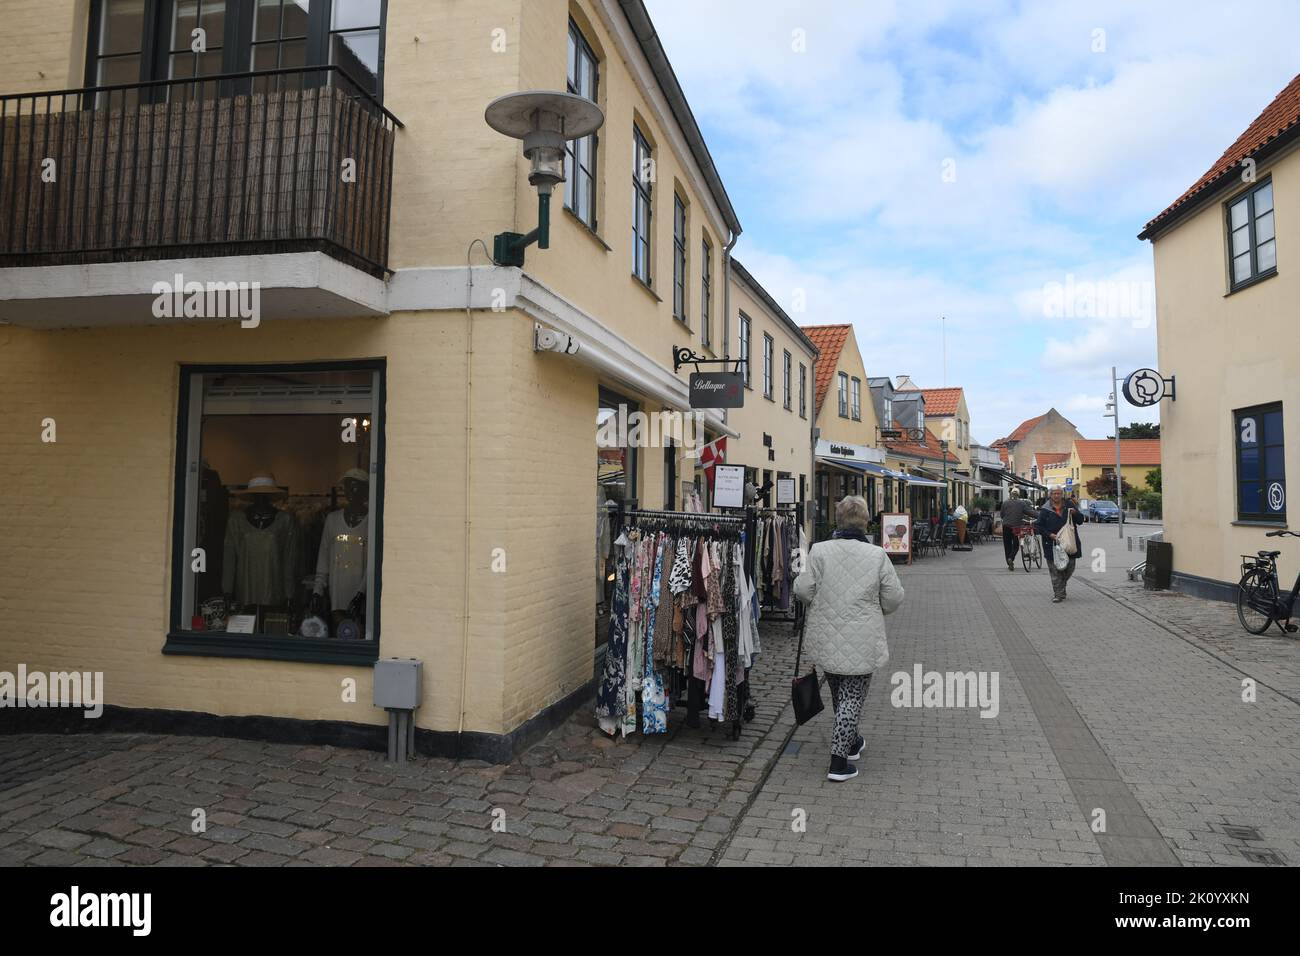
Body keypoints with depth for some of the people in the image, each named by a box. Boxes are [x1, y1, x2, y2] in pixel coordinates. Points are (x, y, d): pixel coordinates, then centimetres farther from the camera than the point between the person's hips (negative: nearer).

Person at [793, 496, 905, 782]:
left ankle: (850, 742, 41)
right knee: (852, 697, 7)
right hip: (862, 641, -2)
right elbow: (893, 599, -4)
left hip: (826, 639, 2)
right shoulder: (877, 555, -11)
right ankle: (839, 761, 5)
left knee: (839, 694, 22)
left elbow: (802, 590, -8)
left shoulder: (819, 551, -11)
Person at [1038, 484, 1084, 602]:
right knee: (1055, 571, -3)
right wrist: (1050, 535, -14)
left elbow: (1080, 521, 8)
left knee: (1069, 568, 8)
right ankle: (1058, 594, 3)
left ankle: (1061, 589, 32)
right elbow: (1040, 527, 1)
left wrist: (1075, 513, -13)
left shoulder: (1069, 505, 7)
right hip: (1052, 545, -2)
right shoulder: (1045, 510, 2)